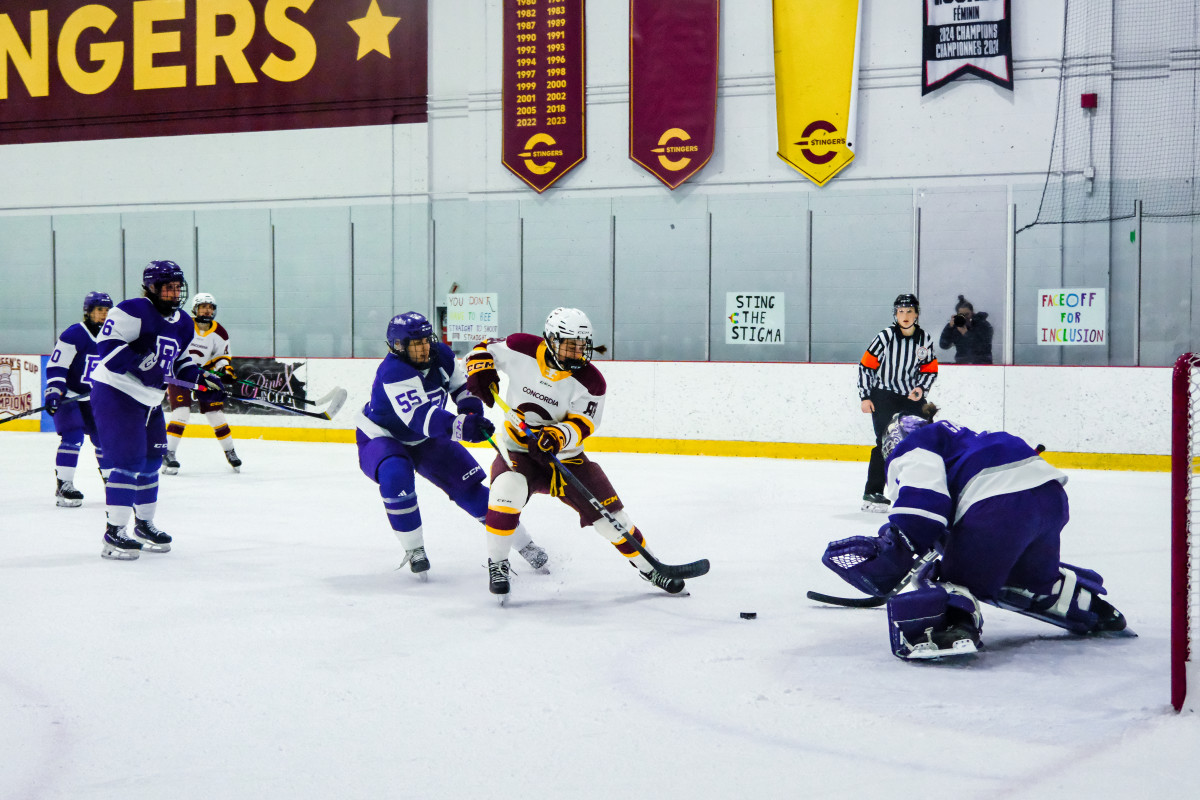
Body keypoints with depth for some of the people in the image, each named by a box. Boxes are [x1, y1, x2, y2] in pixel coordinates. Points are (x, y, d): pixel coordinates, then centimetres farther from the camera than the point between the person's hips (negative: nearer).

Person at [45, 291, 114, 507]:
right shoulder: (74, 335, -18)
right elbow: (55, 366, -19)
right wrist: (53, 393, -25)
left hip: (91, 397, 7)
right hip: (66, 395, -7)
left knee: (103, 436, 8)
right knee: (73, 436, -20)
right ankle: (63, 487, -18)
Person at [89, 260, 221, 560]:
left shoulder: (182, 324, 10)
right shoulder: (134, 311, -16)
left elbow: (180, 361, 21)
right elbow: (107, 347, -23)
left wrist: (200, 378, 4)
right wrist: (142, 363, -32)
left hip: (149, 400, 9)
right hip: (115, 394, -9)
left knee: (151, 461, 15)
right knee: (129, 460, -14)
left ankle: (144, 524, 31)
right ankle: (114, 533, -9)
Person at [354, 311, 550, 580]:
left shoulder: (441, 355, -12)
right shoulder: (393, 372, -34)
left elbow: (462, 383, 5)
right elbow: (420, 418, -45)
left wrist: (472, 413, -16)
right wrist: (462, 427, -57)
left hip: (425, 439, 6)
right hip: (379, 437, -6)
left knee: (468, 485, -1)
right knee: (396, 476, -37)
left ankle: (524, 545, 11)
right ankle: (414, 550, -18)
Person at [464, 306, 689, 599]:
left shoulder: (590, 381, -14)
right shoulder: (522, 350, -13)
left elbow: (580, 426, -18)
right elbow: (486, 347, 3)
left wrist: (558, 436, -39)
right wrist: (479, 369, -19)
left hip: (565, 456, 1)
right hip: (518, 450, -1)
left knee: (608, 511, 0)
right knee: (508, 488, -33)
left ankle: (647, 567, 23)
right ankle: (497, 564, -16)